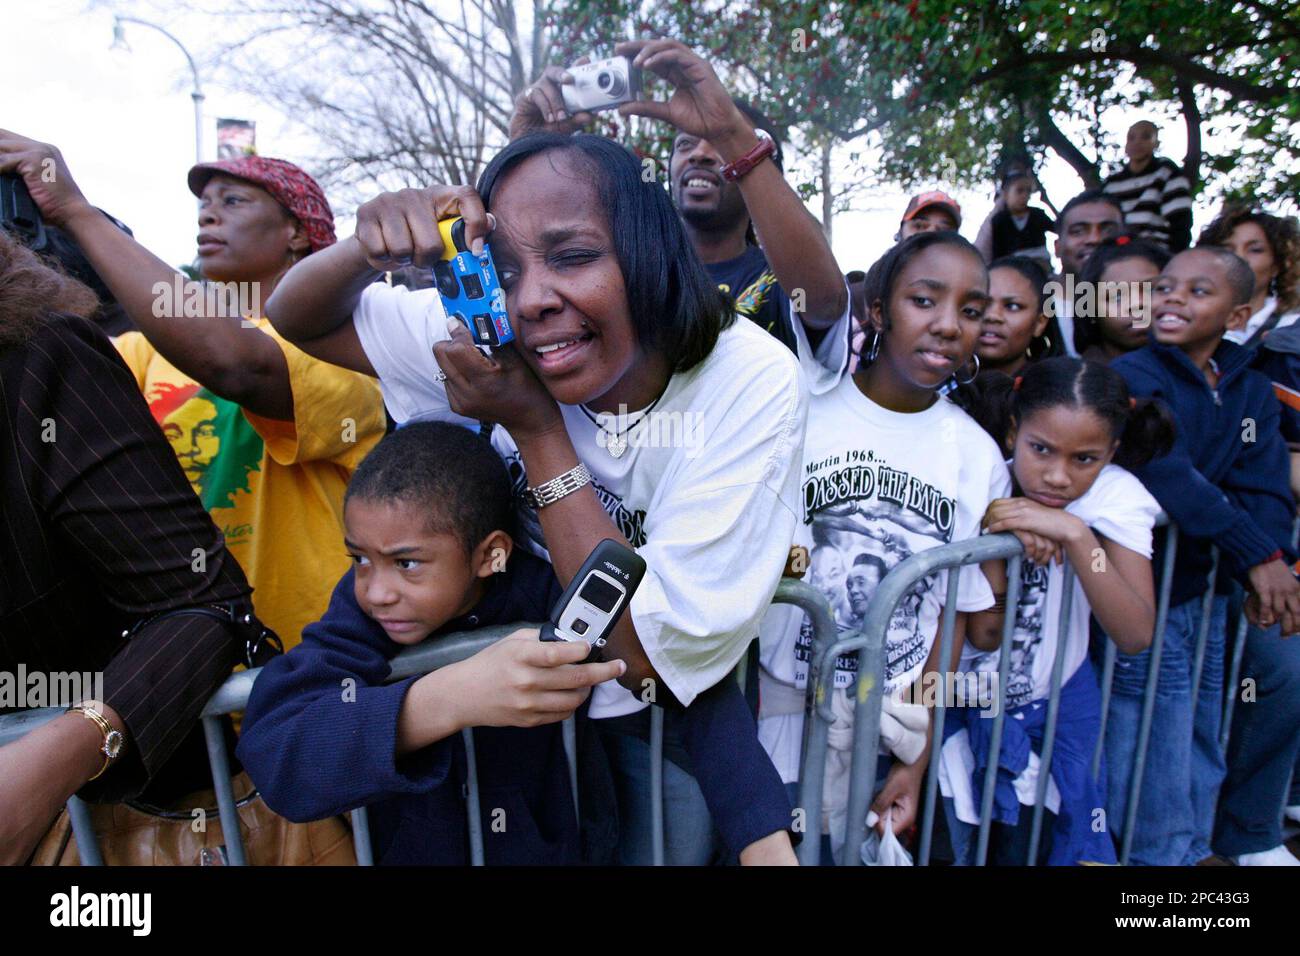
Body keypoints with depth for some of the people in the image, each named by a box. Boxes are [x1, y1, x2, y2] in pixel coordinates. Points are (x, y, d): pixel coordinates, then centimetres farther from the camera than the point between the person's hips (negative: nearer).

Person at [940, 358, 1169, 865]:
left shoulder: (1116, 495, -16)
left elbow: (1136, 636, -26)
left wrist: (1075, 534, -36)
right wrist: (1001, 537, -34)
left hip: (1057, 704, 2)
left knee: (1026, 844, 12)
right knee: (971, 844, 3)